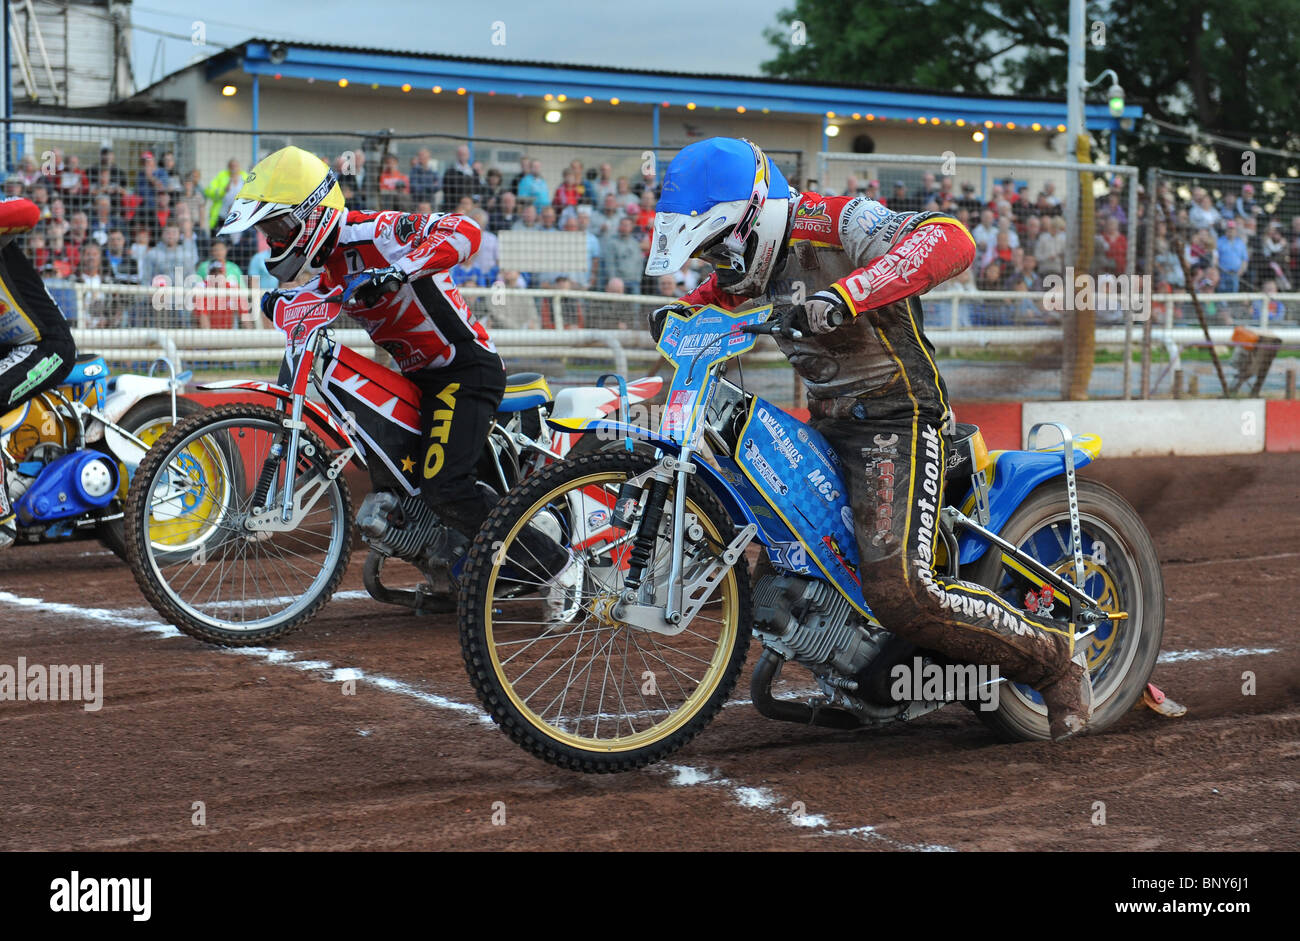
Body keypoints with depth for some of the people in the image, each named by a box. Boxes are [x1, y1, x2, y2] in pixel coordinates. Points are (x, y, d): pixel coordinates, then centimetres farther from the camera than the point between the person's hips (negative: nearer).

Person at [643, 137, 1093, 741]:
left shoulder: (836, 224, -20)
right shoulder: (763, 250, 7)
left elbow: (951, 240, -37)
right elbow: (721, 291, 33)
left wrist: (845, 294, -47)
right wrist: (682, 311, 10)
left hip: (894, 418, -10)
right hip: (826, 422, 10)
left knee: (900, 589, -25)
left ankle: (1055, 657, -7)